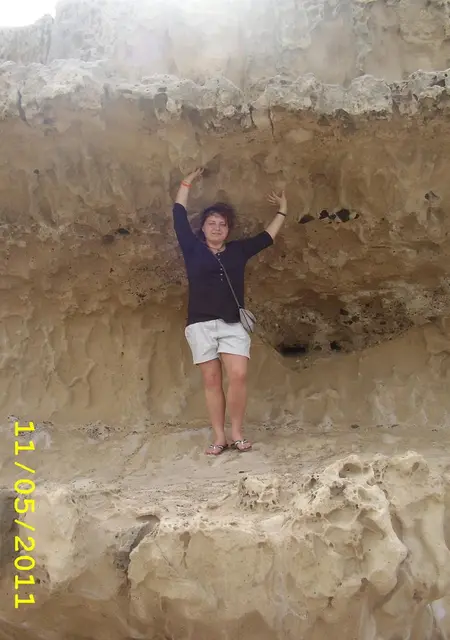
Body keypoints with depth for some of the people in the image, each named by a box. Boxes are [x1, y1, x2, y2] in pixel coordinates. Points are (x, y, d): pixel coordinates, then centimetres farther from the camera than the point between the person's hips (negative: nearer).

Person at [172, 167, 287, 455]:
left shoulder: (238, 250, 13)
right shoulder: (193, 248, 9)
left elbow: (268, 237, 23)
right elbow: (179, 216, 10)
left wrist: (282, 210, 27)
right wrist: (188, 182, 16)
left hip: (233, 324, 1)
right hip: (201, 324, -1)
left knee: (238, 376, -14)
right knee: (212, 380, -1)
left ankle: (237, 433, -2)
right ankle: (219, 437, 4)